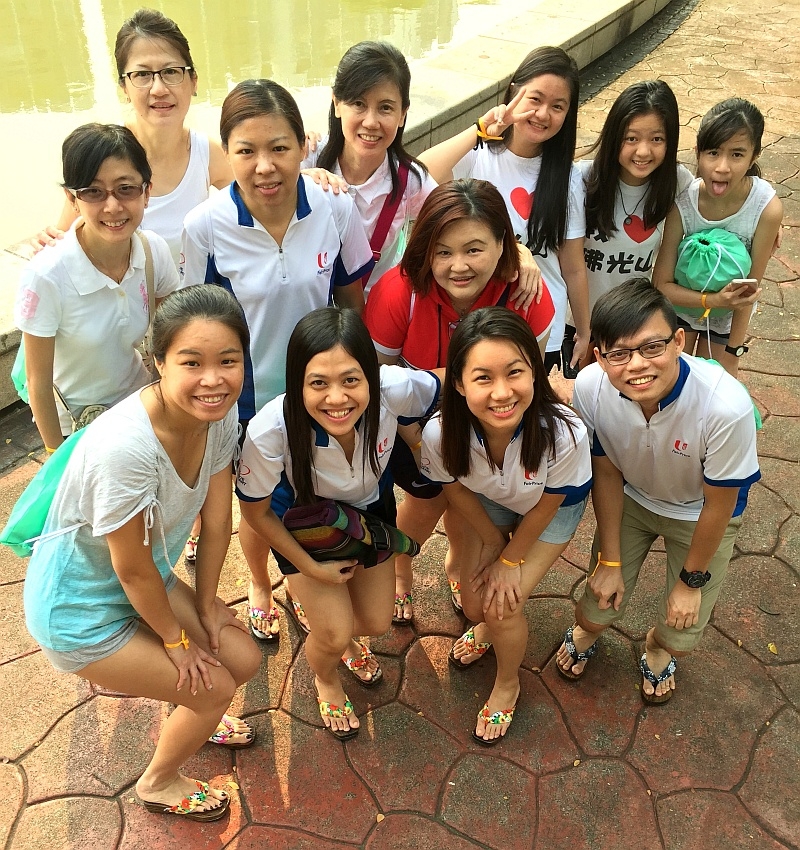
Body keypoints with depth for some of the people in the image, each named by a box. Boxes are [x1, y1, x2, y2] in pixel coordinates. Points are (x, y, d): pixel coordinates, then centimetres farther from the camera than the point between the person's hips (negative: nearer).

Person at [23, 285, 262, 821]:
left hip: (147, 581, 6)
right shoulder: (125, 446, -38)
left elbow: (217, 521, -3)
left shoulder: (221, 414, -16)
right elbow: (132, 569, -24)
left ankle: (191, 718, 44)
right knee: (215, 689, 2)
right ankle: (159, 784, 34)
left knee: (244, 660, 8)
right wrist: (177, 642, -9)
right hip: (80, 610, -6)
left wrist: (206, 605, 6)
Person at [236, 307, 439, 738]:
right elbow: (256, 510, -18)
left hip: (371, 506, 3)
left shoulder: (394, 389, -38)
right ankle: (325, 680, 34)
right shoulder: (270, 430, -40)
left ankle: (347, 639, 49)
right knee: (333, 634, -5)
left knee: (376, 622, 9)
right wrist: (310, 567, -12)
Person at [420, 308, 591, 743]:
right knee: (476, 604, 5)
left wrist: (511, 560, -7)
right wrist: (495, 545, -3)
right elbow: (456, 490, -13)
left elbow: (545, 506, -21)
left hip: (552, 508, -2)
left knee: (504, 607, -7)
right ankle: (489, 627, 45)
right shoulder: (440, 433, -37)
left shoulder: (564, 433, -42)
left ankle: (507, 684, 26)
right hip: (487, 503, 2)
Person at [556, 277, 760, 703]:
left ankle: (657, 649, 42)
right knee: (598, 608, 3)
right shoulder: (590, 387, -32)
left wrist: (691, 580, -7)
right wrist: (610, 560, -4)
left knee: (680, 636, 2)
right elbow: (607, 472, -13)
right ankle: (585, 631, 43)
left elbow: (718, 505, -21)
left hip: (700, 513, -1)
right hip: (631, 499, 2)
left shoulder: (726, 405, -40)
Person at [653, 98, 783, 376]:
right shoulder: (681, 202, -29)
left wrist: (733, 351, -11)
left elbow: (750, 288, -19)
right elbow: (662, 284, -21)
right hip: (681, 302, 1)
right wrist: (713, 300, -36)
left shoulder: (767, 208, -31)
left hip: (728, 317, 0)